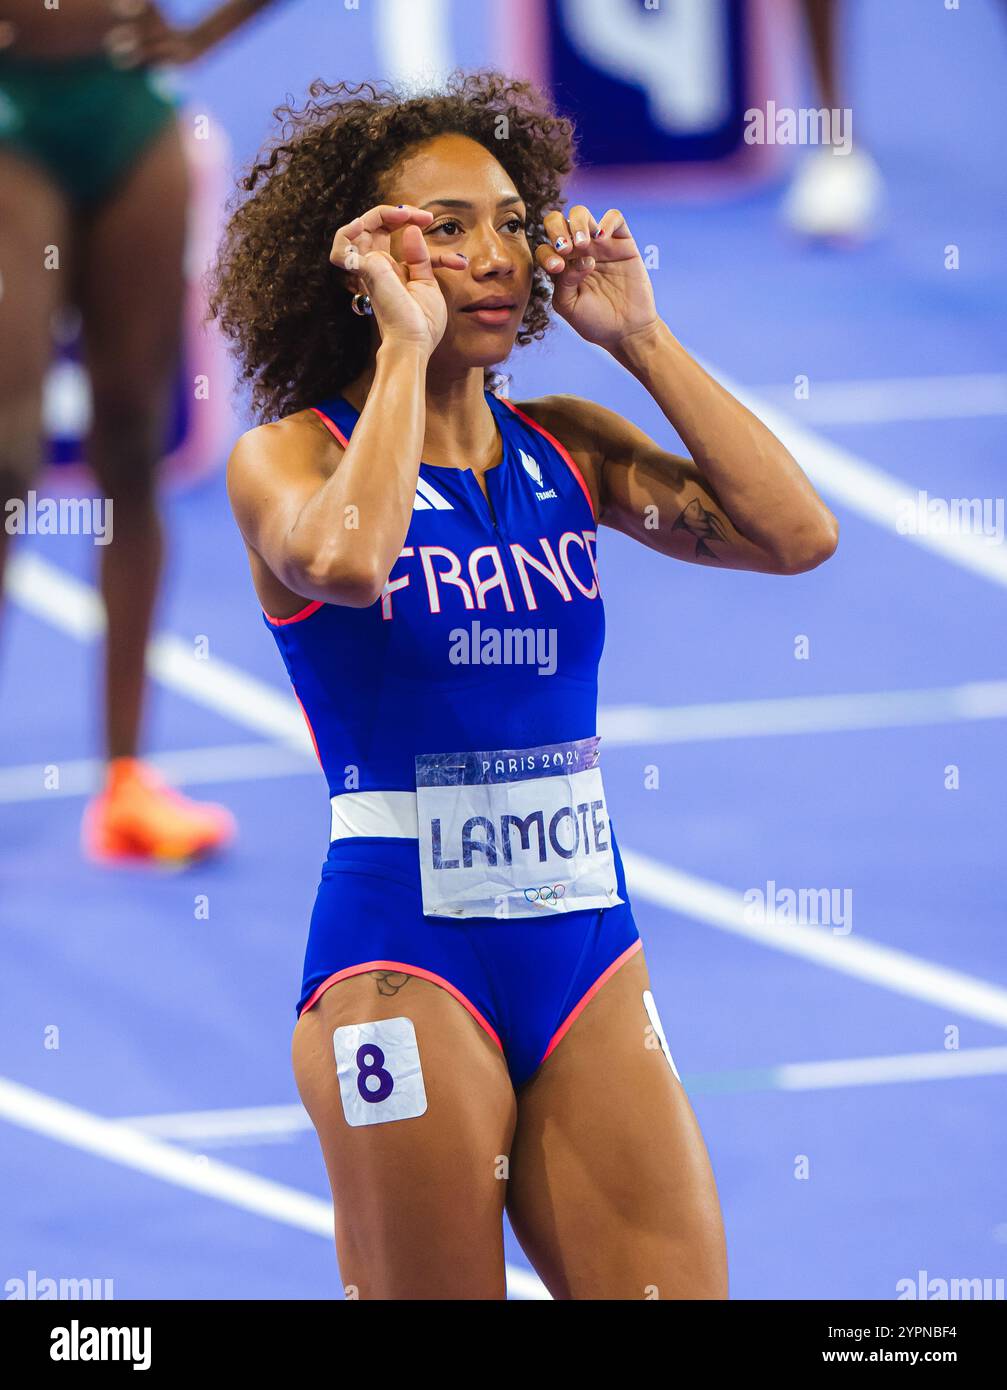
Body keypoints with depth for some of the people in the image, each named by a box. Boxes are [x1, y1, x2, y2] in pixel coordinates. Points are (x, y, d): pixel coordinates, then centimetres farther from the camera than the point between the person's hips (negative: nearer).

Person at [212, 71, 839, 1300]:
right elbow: (346, 558, -27)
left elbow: (795, 532, -3)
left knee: (680, 1285, -1)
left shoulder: (565, 450, 10)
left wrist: (639, 338, -1)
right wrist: (405, 347, -15)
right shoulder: (289, 457, -3)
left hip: (589, 962, 4)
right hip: (403, 957, -4)